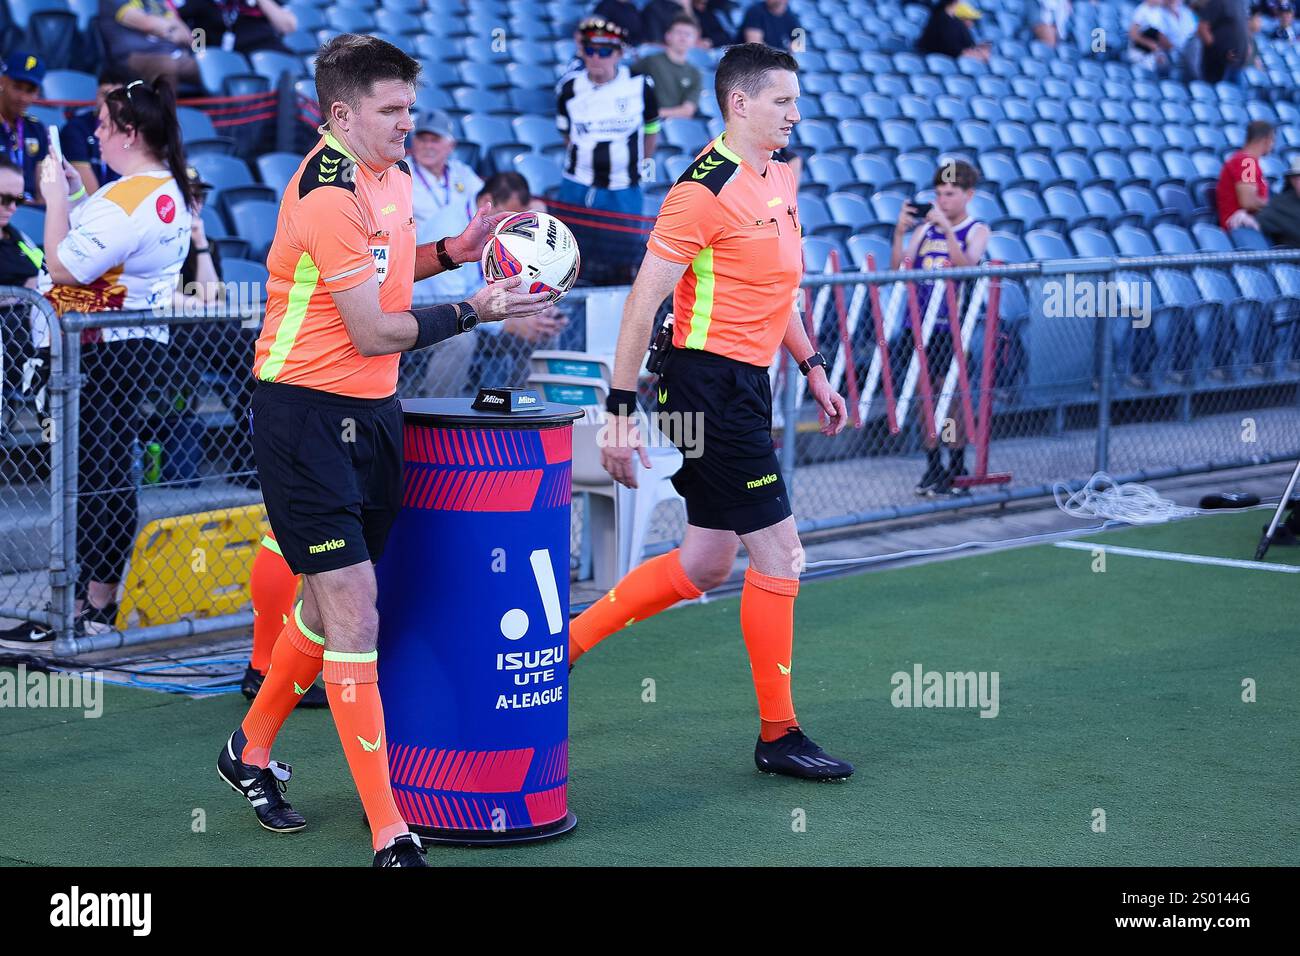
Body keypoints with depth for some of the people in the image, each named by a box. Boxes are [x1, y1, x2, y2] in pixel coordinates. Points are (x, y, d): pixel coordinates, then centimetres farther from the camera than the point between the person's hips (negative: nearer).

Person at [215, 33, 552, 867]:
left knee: (336, 602, 18)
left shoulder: (392, 173, 8)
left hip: (371, 410, 9)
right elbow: (373, 334, -19)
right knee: (353, 611, -11)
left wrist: (449, 253, 8)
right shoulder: (328, 196, -20)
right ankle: (389, 837, -10)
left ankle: (251, 752, 40)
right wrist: (472, 311, -12)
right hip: (308, 414, -9)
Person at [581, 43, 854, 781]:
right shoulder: (706, 189, -16)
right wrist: (621, 411, -18)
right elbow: (643, 301, -16)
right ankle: (778, 735, 8)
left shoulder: (781, 180, 11)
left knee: (706, 562, 13)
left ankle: (564, 643, 25)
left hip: (746, 388, 9)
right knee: (780, 553, -4)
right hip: (712, 383, -9)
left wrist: (814, 369, 19)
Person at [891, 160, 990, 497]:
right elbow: (898, 269, 2)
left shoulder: (976, 231, -1)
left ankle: (956, 471, 6)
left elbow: (967, 265, -20)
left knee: (952, 395, -2)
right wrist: (899, 232, -11)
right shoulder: (925, 228, 10)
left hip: (953, 327, -4)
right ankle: (932, 467, 14)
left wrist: (947, 228, -29)